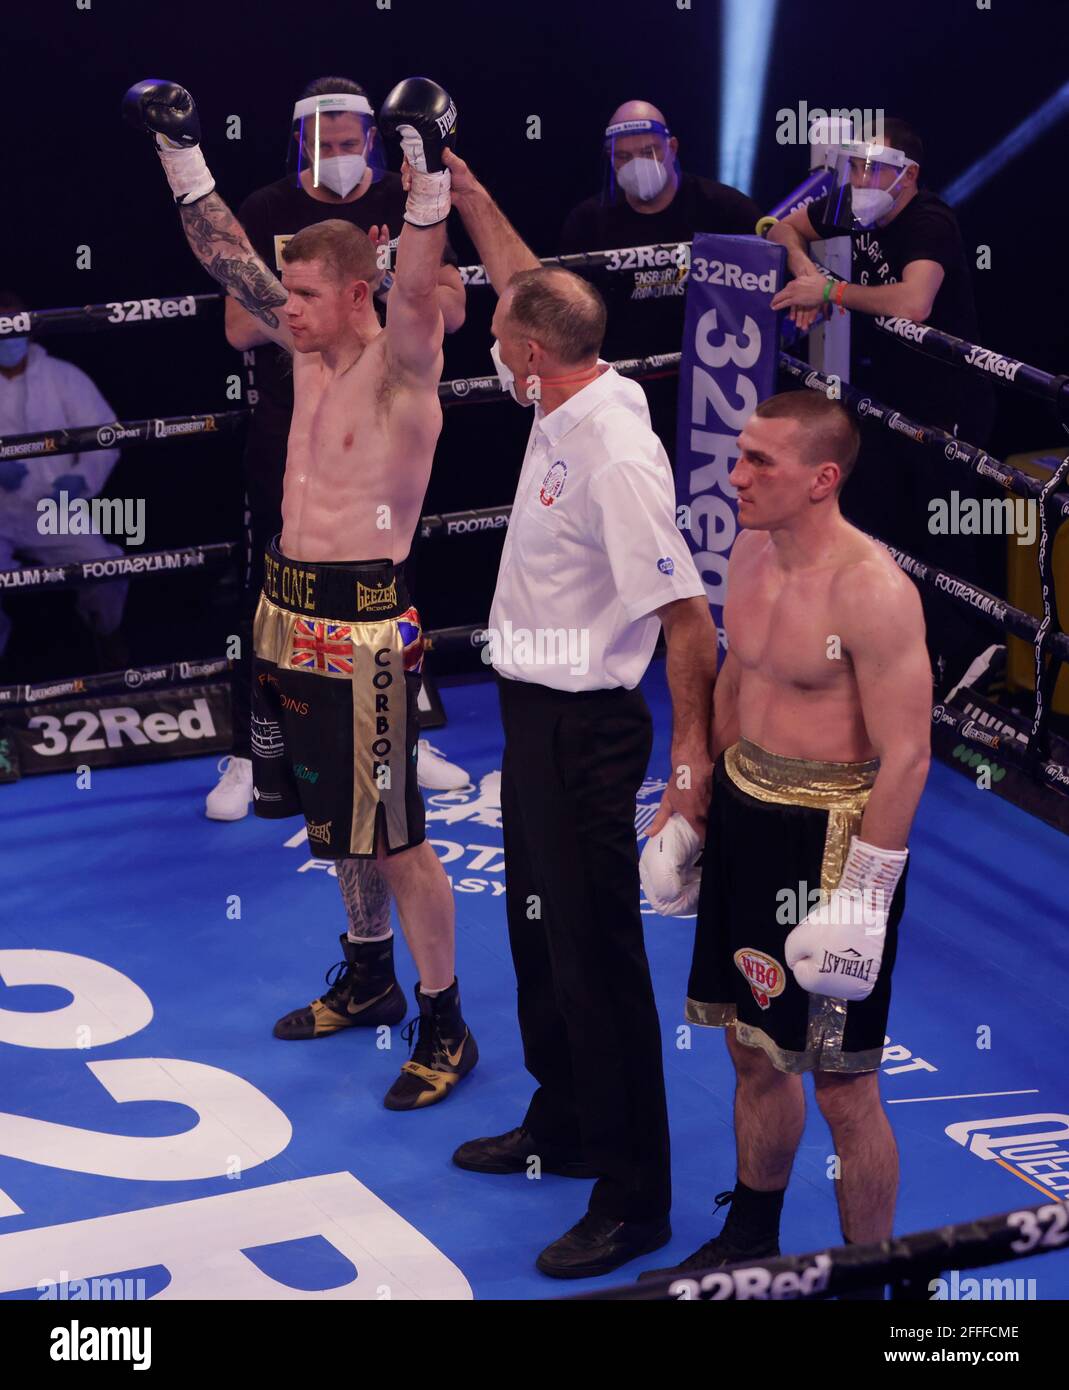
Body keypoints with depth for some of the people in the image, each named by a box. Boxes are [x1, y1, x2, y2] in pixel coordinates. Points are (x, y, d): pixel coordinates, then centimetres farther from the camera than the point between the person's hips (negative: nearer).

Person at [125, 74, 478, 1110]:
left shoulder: (401, 365, -14)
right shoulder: (311, 352, 7)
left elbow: (418, 287, -33)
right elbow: (228, 259, 11)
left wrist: (427, 173, -45)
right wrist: (181, 152, 7)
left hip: (363, 628, -8)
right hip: (289, 614, 8)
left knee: (393, 837, -3)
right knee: (336, 820, 19)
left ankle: (445, 1029, 7)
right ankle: (371, 980, 36)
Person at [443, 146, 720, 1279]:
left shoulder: (616, 454, -25)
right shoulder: (567, 403, 2)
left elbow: (685, 612, -25)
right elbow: (525, 283, 20)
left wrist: (692, 755, -22)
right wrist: (464, 191, 25)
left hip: (584, 729, -10)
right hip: (535, 717, 10)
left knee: (596, 955, -4)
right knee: (540, 932, 22)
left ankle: (632, 1198, 5)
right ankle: (562, 1130, 38)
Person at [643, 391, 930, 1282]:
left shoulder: (873, 591, -22)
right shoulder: (752, 550, 4)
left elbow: (906, 755, -21)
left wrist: (862, 896, -21)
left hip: (829, 834, -8)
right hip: (746, 816, 8)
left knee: (842, 1085, 1)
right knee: (754, 1050, 20)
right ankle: (751, 1241, 38)